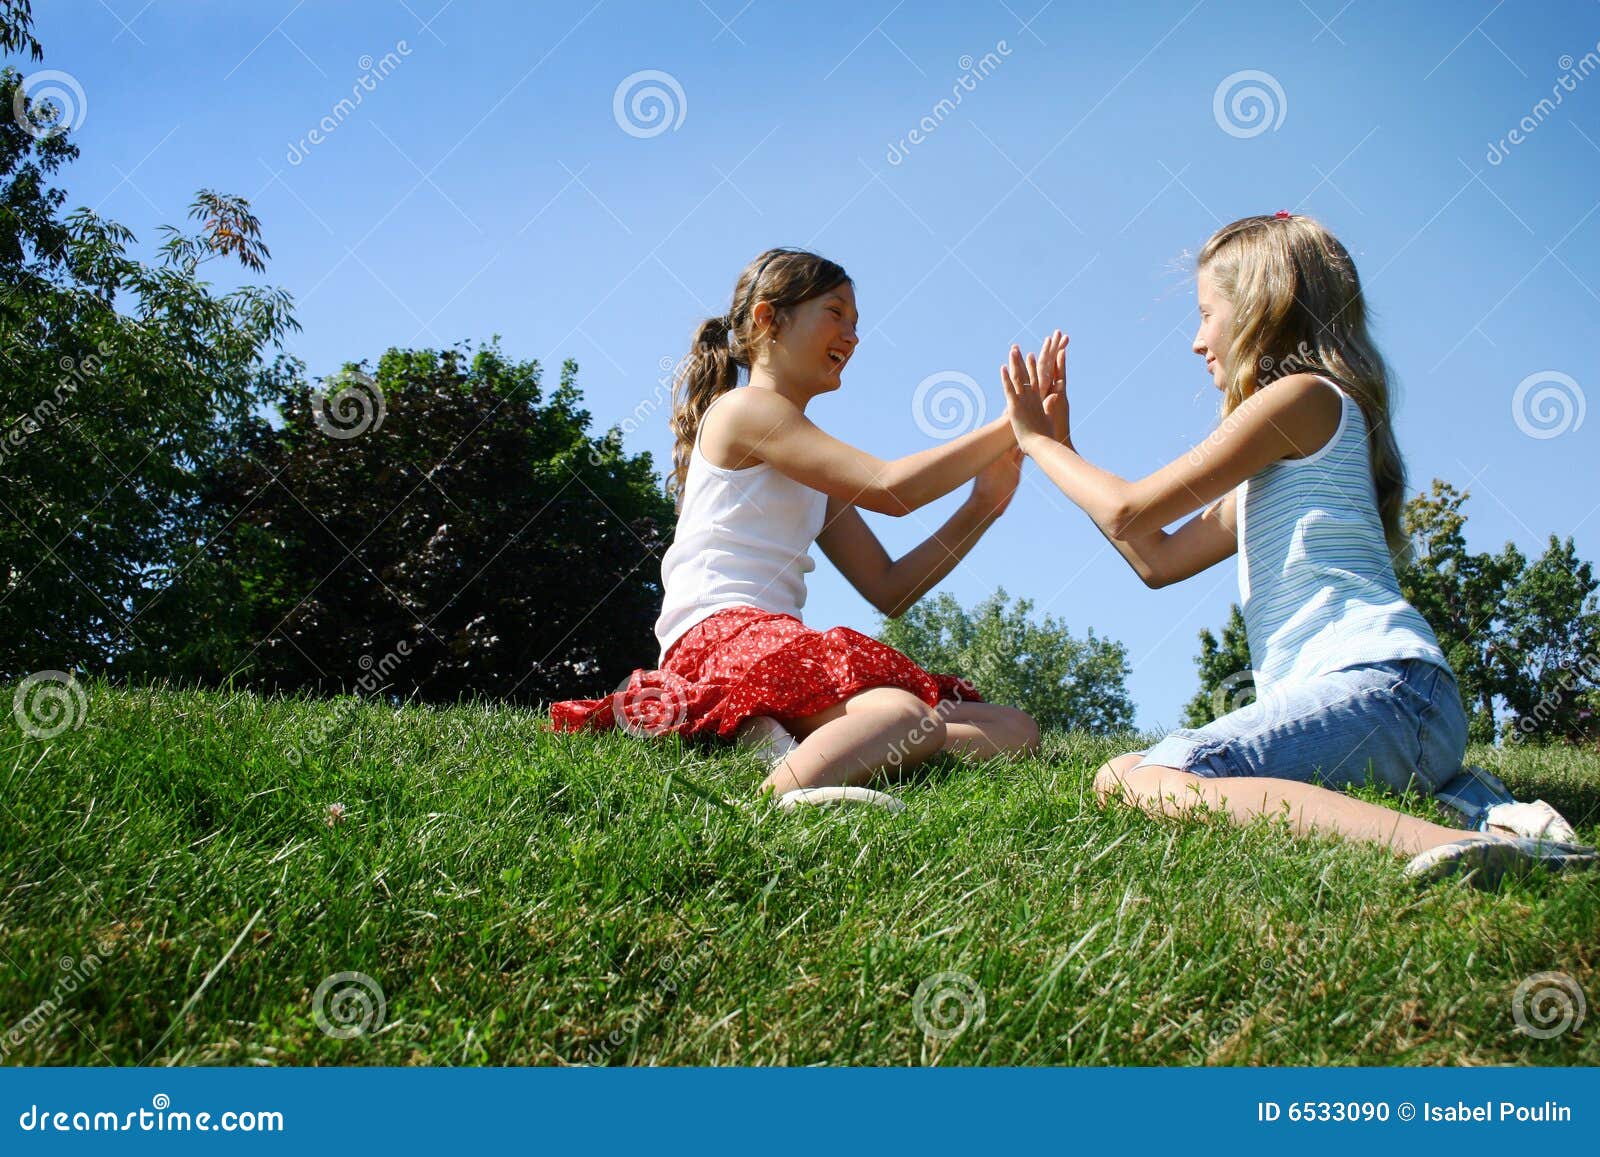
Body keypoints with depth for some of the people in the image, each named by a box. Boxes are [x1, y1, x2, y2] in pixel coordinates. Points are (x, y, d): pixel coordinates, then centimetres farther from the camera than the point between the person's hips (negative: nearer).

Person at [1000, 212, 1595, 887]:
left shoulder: (1302, 395, -1)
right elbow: (1157, 560, 27)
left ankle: (1451, 843, -43)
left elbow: (1129, 512, -3)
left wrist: (1037, 441, 14)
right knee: (1120, 770, 13)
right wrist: (1062, 446, 32)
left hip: (1378, 680, -10)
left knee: (1144, 782, -28)